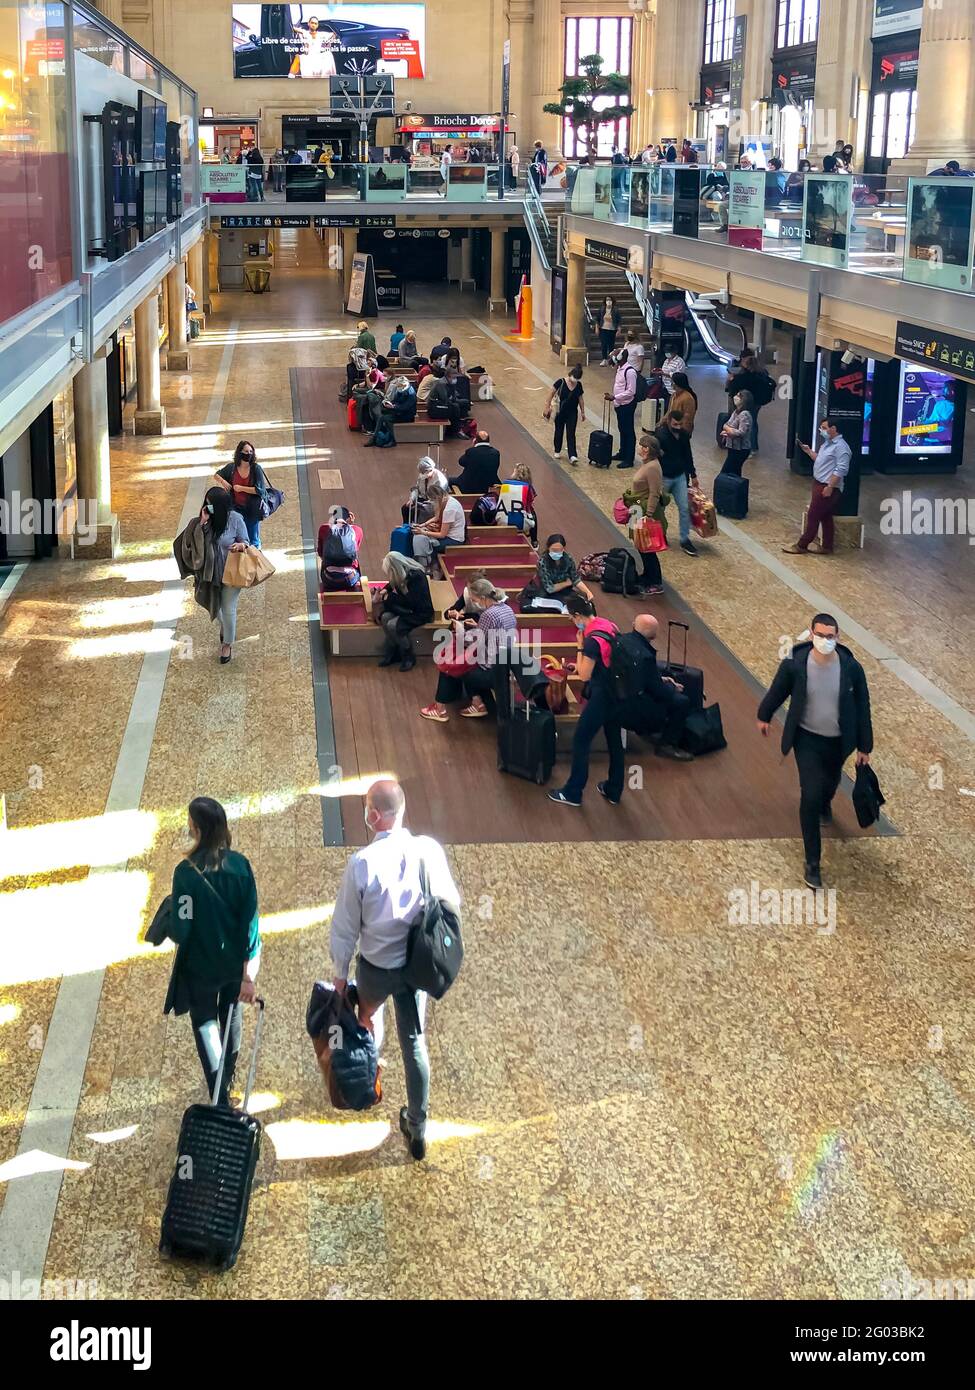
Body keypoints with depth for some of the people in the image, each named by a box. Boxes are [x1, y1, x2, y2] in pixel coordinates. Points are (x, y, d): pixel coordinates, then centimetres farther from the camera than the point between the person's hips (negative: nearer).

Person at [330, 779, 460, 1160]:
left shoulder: (362, 863, -26)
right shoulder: (429, 850, -17)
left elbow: (345, 926, -16)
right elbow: (451, 904, -2)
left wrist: (340, 974, -1)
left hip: (376, 966, -2)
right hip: (417, 964, 2)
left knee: (368, 1014, 31)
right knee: (414, 1040, 15)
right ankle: (417, 1128, 24)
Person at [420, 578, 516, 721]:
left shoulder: (488, 614, -22)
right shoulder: (507, 608, 5)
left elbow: (477, 646, -17)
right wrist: (478, 627, 11)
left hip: (493, 672, -8)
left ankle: (440, 709, 24)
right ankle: (477, 703, 23)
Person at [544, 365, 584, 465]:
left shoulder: (579, 385, -3)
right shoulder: (561, 382, -15)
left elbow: (580, 398, 8)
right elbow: (551, 394, -9)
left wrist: (583, 412, 12)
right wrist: (547, 407, -9)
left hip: (572, 413, 2)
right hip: (561, 412, -2)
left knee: (571, 434, -4)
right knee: (559, 431, 14)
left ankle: (572, 456, -9)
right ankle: (557, 452, 32)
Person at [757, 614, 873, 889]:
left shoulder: (851, 668, -19)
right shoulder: (794, 665, -22)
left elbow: (862, 707, -6)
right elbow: (777, 691, -1)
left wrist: (864, 746, 0)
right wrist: (764, 716, 15)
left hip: (838, 741, 2)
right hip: (807, 739, -2)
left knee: (830, 782, 28)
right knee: (810, 796, -9)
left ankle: (825, 803, 68)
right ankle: (812, 863, 3)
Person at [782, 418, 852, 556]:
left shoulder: (841, 447, -19)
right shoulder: (827, 443, 12)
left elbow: (841, 470, -24)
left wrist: (829, 487, -26)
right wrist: (808, 451, 12)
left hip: (827, 487, -10)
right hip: (819, 484, 10)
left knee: (813, 516, -4)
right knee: (825, 517, 14)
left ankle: (801, 546, 3)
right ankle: (827, 547, 20)